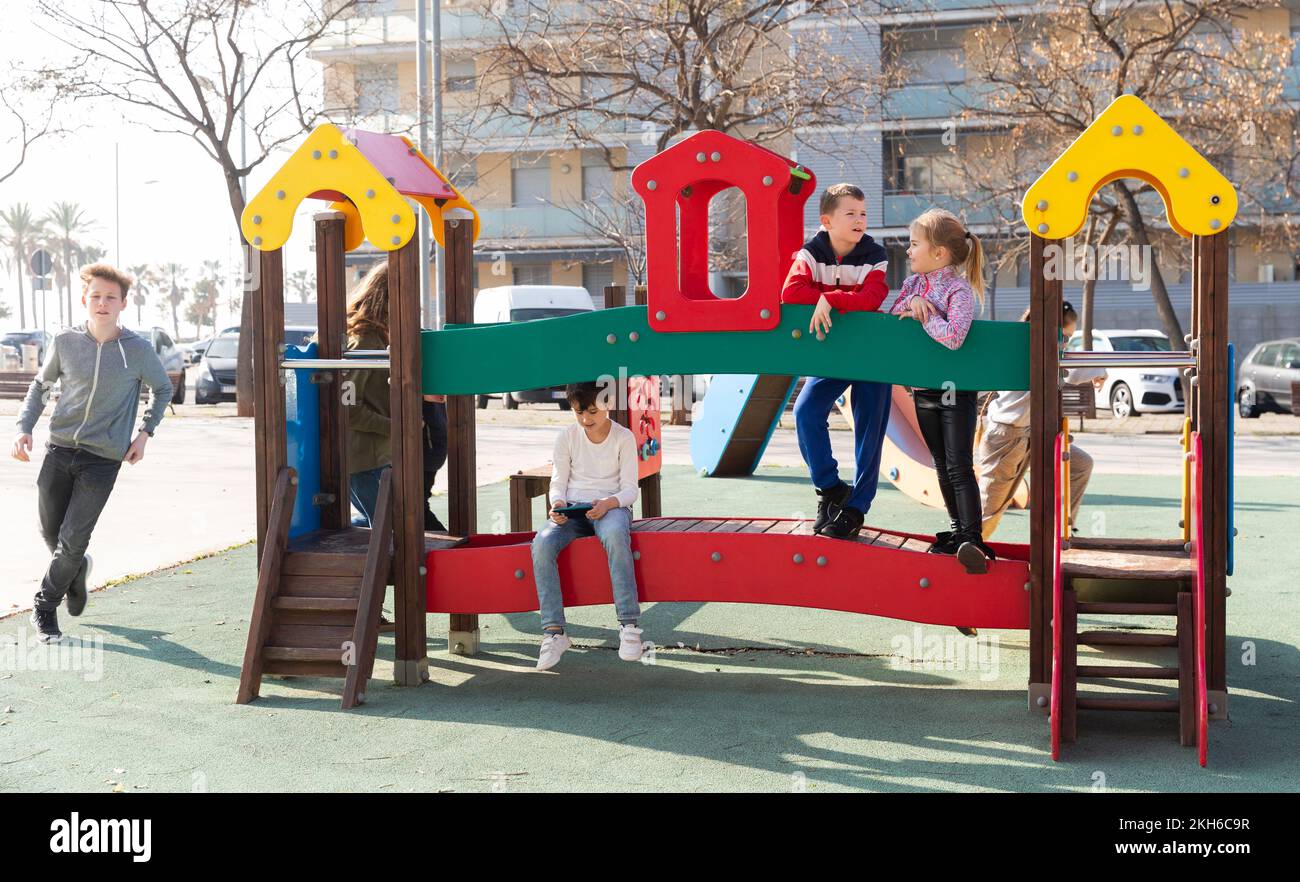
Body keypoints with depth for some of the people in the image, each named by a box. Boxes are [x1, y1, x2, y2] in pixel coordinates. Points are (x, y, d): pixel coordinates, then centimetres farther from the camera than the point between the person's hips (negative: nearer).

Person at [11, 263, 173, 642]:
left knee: (73, 540, -6)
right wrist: (24, 428, 1)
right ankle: (77, 570, 45)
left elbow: (163, 389, 11)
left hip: (103, 459, -2)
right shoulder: (65, 341, -2)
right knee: (50, 532, 12)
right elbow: (41, 385, 14)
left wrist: (144, 432, 2)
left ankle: (45, 608, 15)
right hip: (59, 450, 3)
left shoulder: (138, 350, -7)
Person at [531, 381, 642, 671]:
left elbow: (629, 489, -1)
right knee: (542, 544, -31)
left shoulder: (624, 438, 2)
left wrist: (609, 503, -23)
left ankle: (629, 626, -36)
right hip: (572, 510, 3)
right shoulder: (566, 438, 8)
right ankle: (554, 631, -29)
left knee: (615, 535, -41)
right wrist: (558, 504, -16)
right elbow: (558, 483, 7)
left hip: (611, 506, -2)